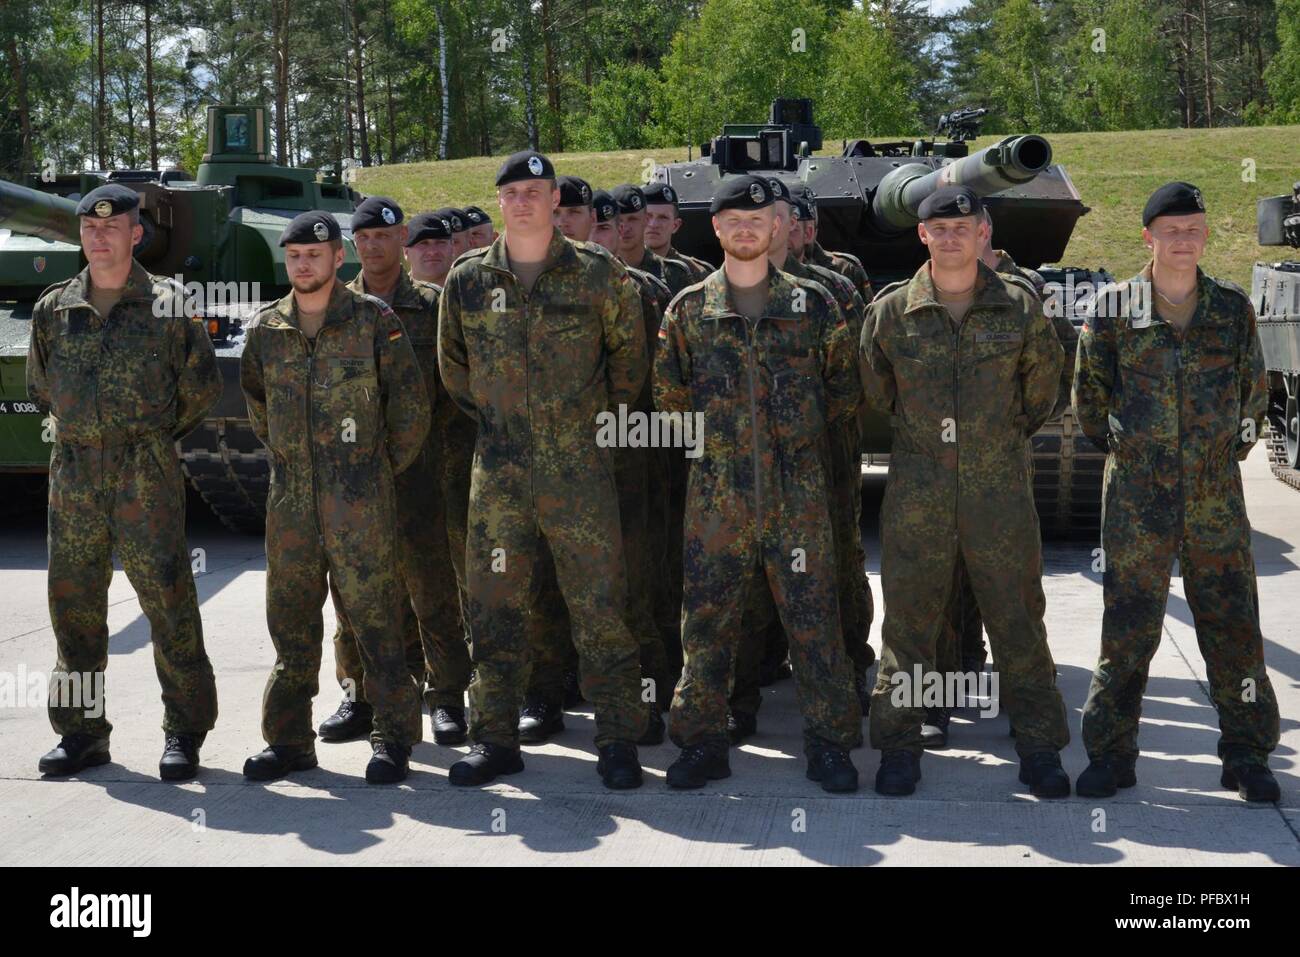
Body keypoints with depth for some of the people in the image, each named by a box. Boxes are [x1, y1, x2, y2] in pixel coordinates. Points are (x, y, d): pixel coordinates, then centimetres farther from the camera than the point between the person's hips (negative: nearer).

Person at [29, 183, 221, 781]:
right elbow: (40, 388, 22)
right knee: (73, 603, 7)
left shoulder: (168, 305, -1)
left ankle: (184, 731, 5)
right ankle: (81, 731, 19)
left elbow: (202, 390, 6)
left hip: (146, 474, -4)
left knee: (167, 598, -5)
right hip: (73, 473, 4)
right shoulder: (53, 309, 9)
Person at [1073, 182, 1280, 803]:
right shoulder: (1113, 309, -2)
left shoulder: (1233, 308, 5)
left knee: (1233, 626, 6)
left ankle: (1246, 752, 19)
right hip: (1138, 496, -2)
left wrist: (1229, 447, 15)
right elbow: (1089, 393, 8)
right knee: (1127, 631, 2)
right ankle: (1112, 752, 13)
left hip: (1217, 496, 2)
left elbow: (1254, 392, 16)